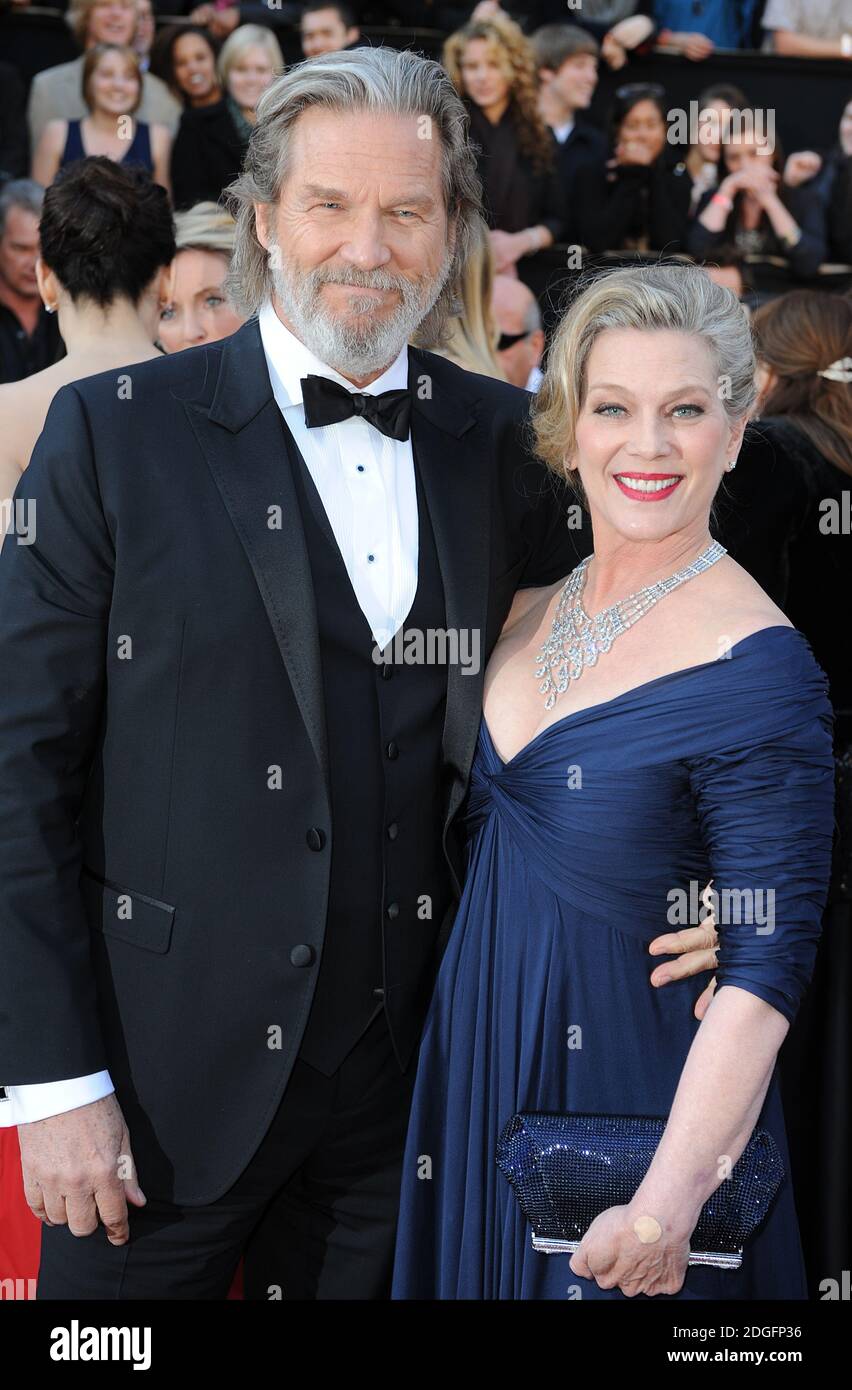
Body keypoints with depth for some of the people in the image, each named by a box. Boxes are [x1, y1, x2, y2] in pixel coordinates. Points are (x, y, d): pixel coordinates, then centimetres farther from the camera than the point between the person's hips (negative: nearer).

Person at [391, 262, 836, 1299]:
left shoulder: (756, 668, -17)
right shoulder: (529, 614, 4)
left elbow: (765, 968, -20)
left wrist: (671, 1199, -26)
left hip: (630, 1091, -6)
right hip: (479, 1085, 6)